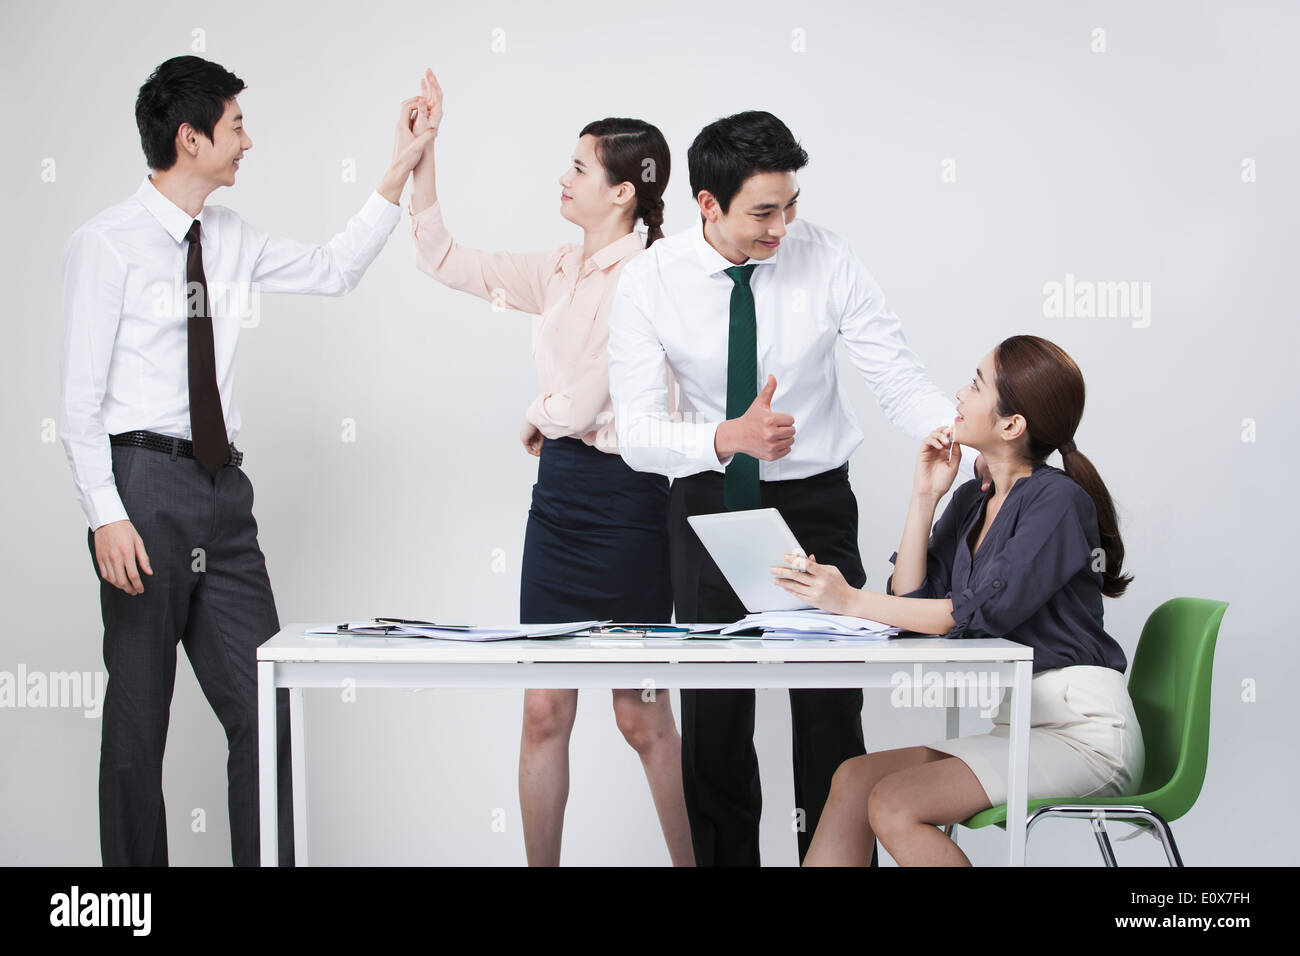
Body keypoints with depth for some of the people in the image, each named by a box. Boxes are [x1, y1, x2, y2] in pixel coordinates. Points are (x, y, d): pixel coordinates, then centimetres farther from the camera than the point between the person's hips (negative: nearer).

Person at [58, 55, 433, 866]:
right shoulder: (107, 245, -7)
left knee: (264, 705, 6)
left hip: (223, 493, 6)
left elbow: (335, 270, 22)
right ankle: (134, 862, 15)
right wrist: (106, 516, -17)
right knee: (139, 714, 3)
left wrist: (399, 175, 14)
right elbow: (81, 400, -9)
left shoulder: (228, 239, 11)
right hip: (145, 480, -6)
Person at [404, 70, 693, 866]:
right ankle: (540, 863, 17)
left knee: (641, 715, 3)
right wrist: (424, 149, 10)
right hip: (559, 493, 7)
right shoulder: (561, 272, 10)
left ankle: (693, 859, 18)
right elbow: (441, 257, 16)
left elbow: (582, 403, -17)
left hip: (624, 500, -7)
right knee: (544, 708, 8)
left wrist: (537, 420, 5)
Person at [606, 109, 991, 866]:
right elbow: (638, 434, -17)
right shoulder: (652, 281, -13)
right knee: (713, 715, 7)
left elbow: (902, 379, -14)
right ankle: (723, 858, 24)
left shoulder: (827, 259, -13)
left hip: (815, 501, 0)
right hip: (709, 504, 1)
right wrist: (729, 439, -35)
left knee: (830, 709, -1)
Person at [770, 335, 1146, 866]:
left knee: (895, 805, -22)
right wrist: (924, 497, 2)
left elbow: (982, 614, -20)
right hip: (1020, 724, 8)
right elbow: (910, 601, 6)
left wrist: (851, 601, -20)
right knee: (854, 779, -9)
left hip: (1084, 732, -8)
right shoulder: (971, 501, 15)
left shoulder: (1058, 499, -11)